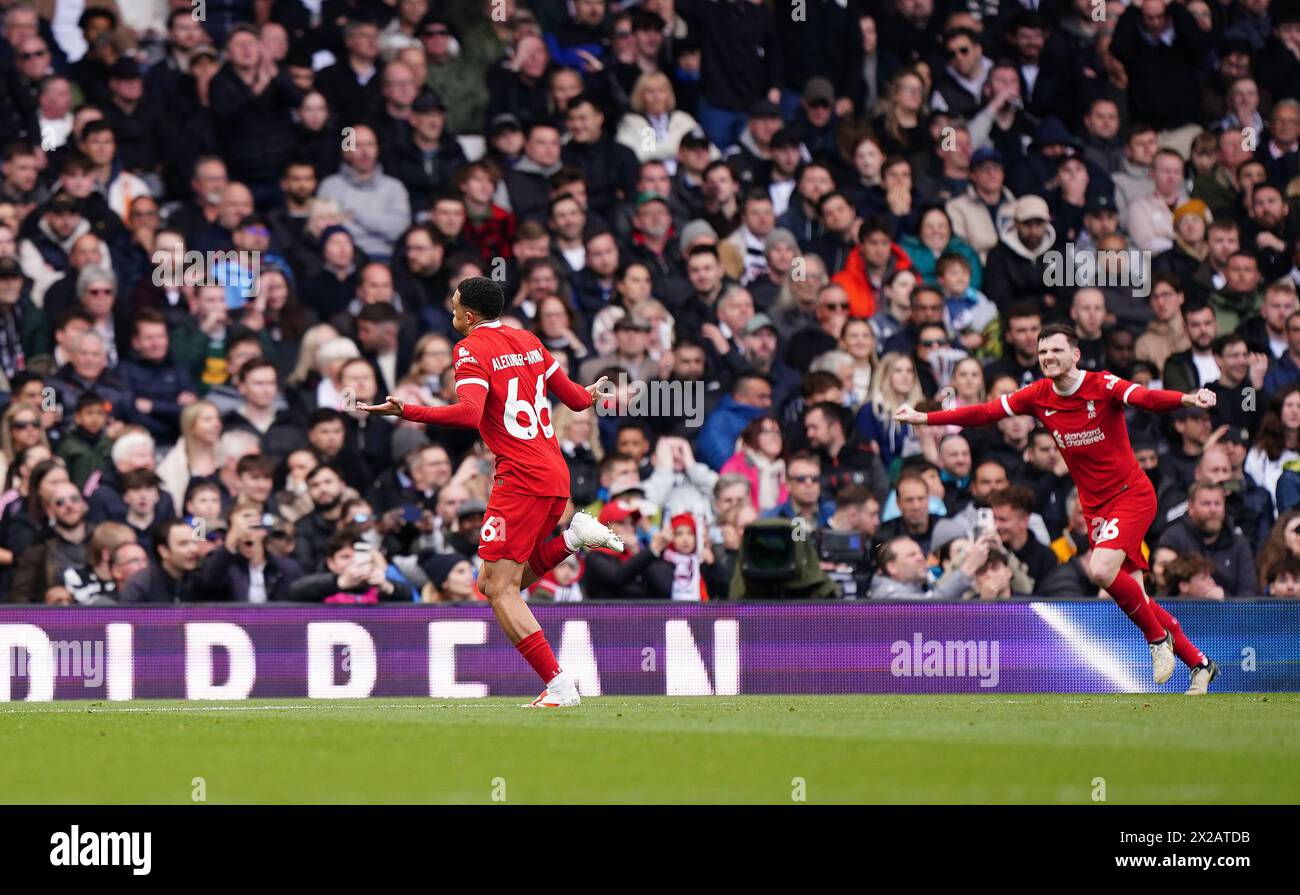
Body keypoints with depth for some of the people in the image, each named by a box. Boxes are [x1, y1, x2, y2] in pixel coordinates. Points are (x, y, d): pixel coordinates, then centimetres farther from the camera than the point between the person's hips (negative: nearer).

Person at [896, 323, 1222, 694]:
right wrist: (922, 418, 6)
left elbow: (1147, 398, -33)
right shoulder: (1038, 396, 0)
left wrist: (1188, 399, -53)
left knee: (1101, 569, -27)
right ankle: (1199, 664, 17)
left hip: (1131, 493, -6)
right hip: (1094, 506, 6)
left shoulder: (1103, 386, -16)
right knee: (1133, 596, 4)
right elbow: (984, 413, 7)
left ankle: (1158, 637, -4)